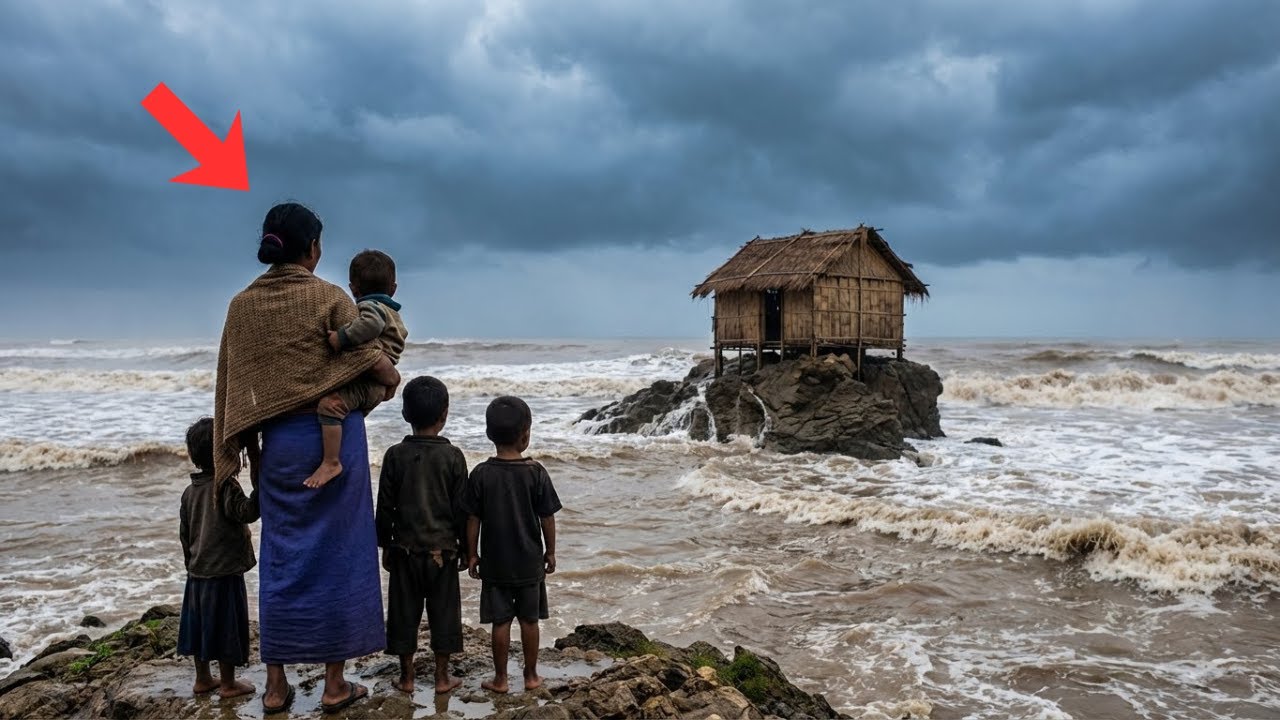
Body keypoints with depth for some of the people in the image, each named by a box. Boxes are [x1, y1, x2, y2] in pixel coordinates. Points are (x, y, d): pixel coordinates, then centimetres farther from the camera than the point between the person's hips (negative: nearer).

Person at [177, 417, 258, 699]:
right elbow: (247, 512, -32)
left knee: (201, 625, 16)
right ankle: (228, 683, 13)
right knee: (226, 627, 3)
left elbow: (184, 533, 12)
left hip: (197, 573, 7)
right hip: (224, 573, -7)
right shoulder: (226, 487, -16)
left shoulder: (190, 492, 6)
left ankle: (203, 679, 28)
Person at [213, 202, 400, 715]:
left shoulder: (242, 306, 5)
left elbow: (228, 388, 6)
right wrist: (392, 378, 13)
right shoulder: (330, 299, -8)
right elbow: (380, 368, -10)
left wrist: (228, 457, 12)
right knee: (337, 554, 5)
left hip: (278, 440, 4)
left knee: (281, 556, 12)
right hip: (334, 434, -4)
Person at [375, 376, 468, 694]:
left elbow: (385, 507, -2)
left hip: (405, 549, 1)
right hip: (443, 550, -1)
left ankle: (406, 677, 19)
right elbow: (461, 509, -5)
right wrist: (466, 547, 6)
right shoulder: (453, 456, -9)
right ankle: (442, 677, 17)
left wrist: (385, 545, 10)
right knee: (443, 612, 9)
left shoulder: (395, 455, -6)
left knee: (404, 612, 11)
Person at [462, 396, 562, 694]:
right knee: (529, 620, 12)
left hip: (495, 563, 0)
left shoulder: (481, 474, -9)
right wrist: (550, 552, 7)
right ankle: (531, 675, 22)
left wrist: (472, 555, 6)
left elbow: (473, 520, -5)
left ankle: (500, 679, 17)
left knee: (501, 621, 8)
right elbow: (547, 518, -6)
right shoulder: (536, 472, -11)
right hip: (530, 562, 0)